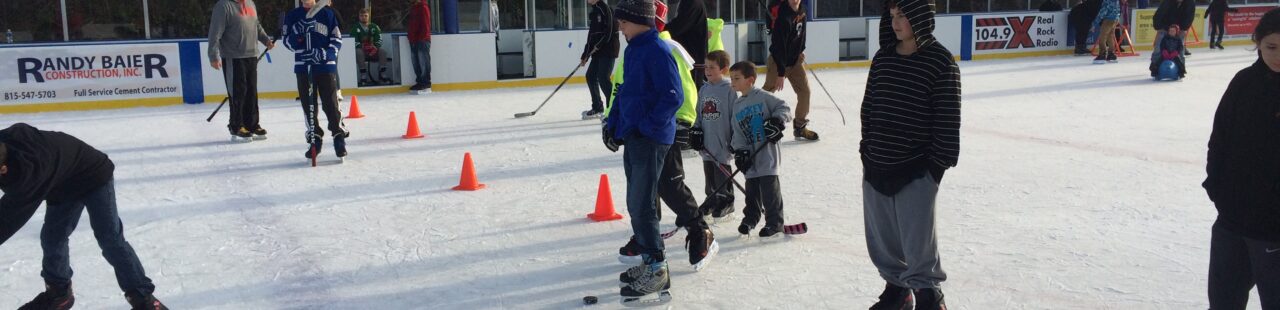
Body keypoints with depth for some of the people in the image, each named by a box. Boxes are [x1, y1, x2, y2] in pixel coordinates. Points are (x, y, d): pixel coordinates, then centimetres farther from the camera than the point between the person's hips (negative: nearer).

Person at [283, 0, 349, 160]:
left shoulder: (327, 14, 2)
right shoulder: (292, 16, 8)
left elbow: (337, 40, 1)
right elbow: (288, 42, 7)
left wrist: (325, 54, -16)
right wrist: (296, 35, -14)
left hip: (326, 66, -2)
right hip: (303, 67, 3)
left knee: (330, 103, -4)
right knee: (308, 105, 6)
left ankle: (339, 136, 5)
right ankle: (315, 139, 16)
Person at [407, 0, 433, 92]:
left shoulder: (423, 8, -8)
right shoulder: (413, 9, 20)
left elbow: (425, 25, -14)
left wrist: (421, 37, -18)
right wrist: (411, 36, 15)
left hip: (422, 40, -9)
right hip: (413, 40, 9)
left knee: (423, 63, -8)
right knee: (416, 63, 9)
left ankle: (426, 84, -7)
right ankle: (420, 82, 15)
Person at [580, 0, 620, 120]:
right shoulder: (595, 11, 17)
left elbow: (609, 30, -20)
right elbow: (592, 35, 19)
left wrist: (598, 45, -18)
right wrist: (585, 56, 18)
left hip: (608, 50, -10)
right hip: (598, 51, 10)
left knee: (603, 78, -15)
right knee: (590, 76, 13)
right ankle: (597, 108, 23)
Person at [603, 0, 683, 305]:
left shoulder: (657, 51, -16)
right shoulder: (632, 50, 13)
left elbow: (673, 96, -21)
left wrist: (647, 125, -21)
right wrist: (613, 123, 14)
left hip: (652, 138, -10)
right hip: (633, 135, 10)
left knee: (642, 205, -8)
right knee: (636, 203, 15)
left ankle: (657, 271, 1)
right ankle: (650, 260, 27)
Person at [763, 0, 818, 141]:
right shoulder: (783, 17, -29)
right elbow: (779, 46, -30)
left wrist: (801, 50, 14)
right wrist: (781, 73, -29)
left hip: (795, 58, 7)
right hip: (778, 60, -7)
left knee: (804, 90, 5)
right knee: (767, 92, -6)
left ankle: (800, 127, 18)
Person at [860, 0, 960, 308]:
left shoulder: (940, 62, -10)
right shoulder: (882, 58, 6)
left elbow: (947, 119, -10)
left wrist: (938, 162, -10)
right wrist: (867, 148, 10)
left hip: (916, 170, -6)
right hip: (876, 165, 6)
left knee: (918, 241, 1)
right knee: (881, 237, 15)